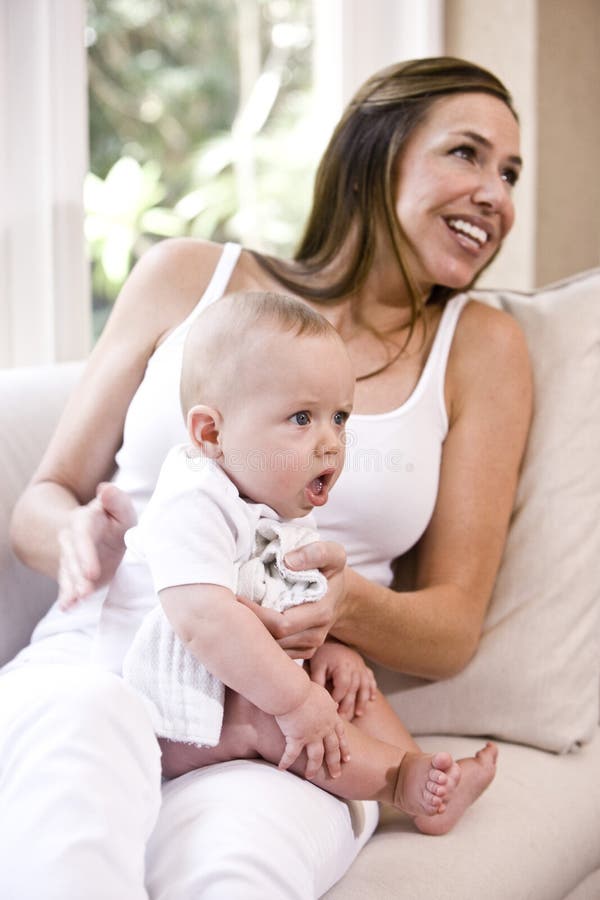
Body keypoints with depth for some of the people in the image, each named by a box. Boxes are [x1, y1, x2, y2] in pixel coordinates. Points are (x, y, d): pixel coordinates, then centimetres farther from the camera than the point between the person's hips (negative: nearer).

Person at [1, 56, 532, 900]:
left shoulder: (480, 347, 15)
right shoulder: (190, 277, 14)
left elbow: (455, 627, 12)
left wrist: (347, 606, -12)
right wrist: (79, 533, -9)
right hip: (101, 656, 1)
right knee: (76, 731, -38)